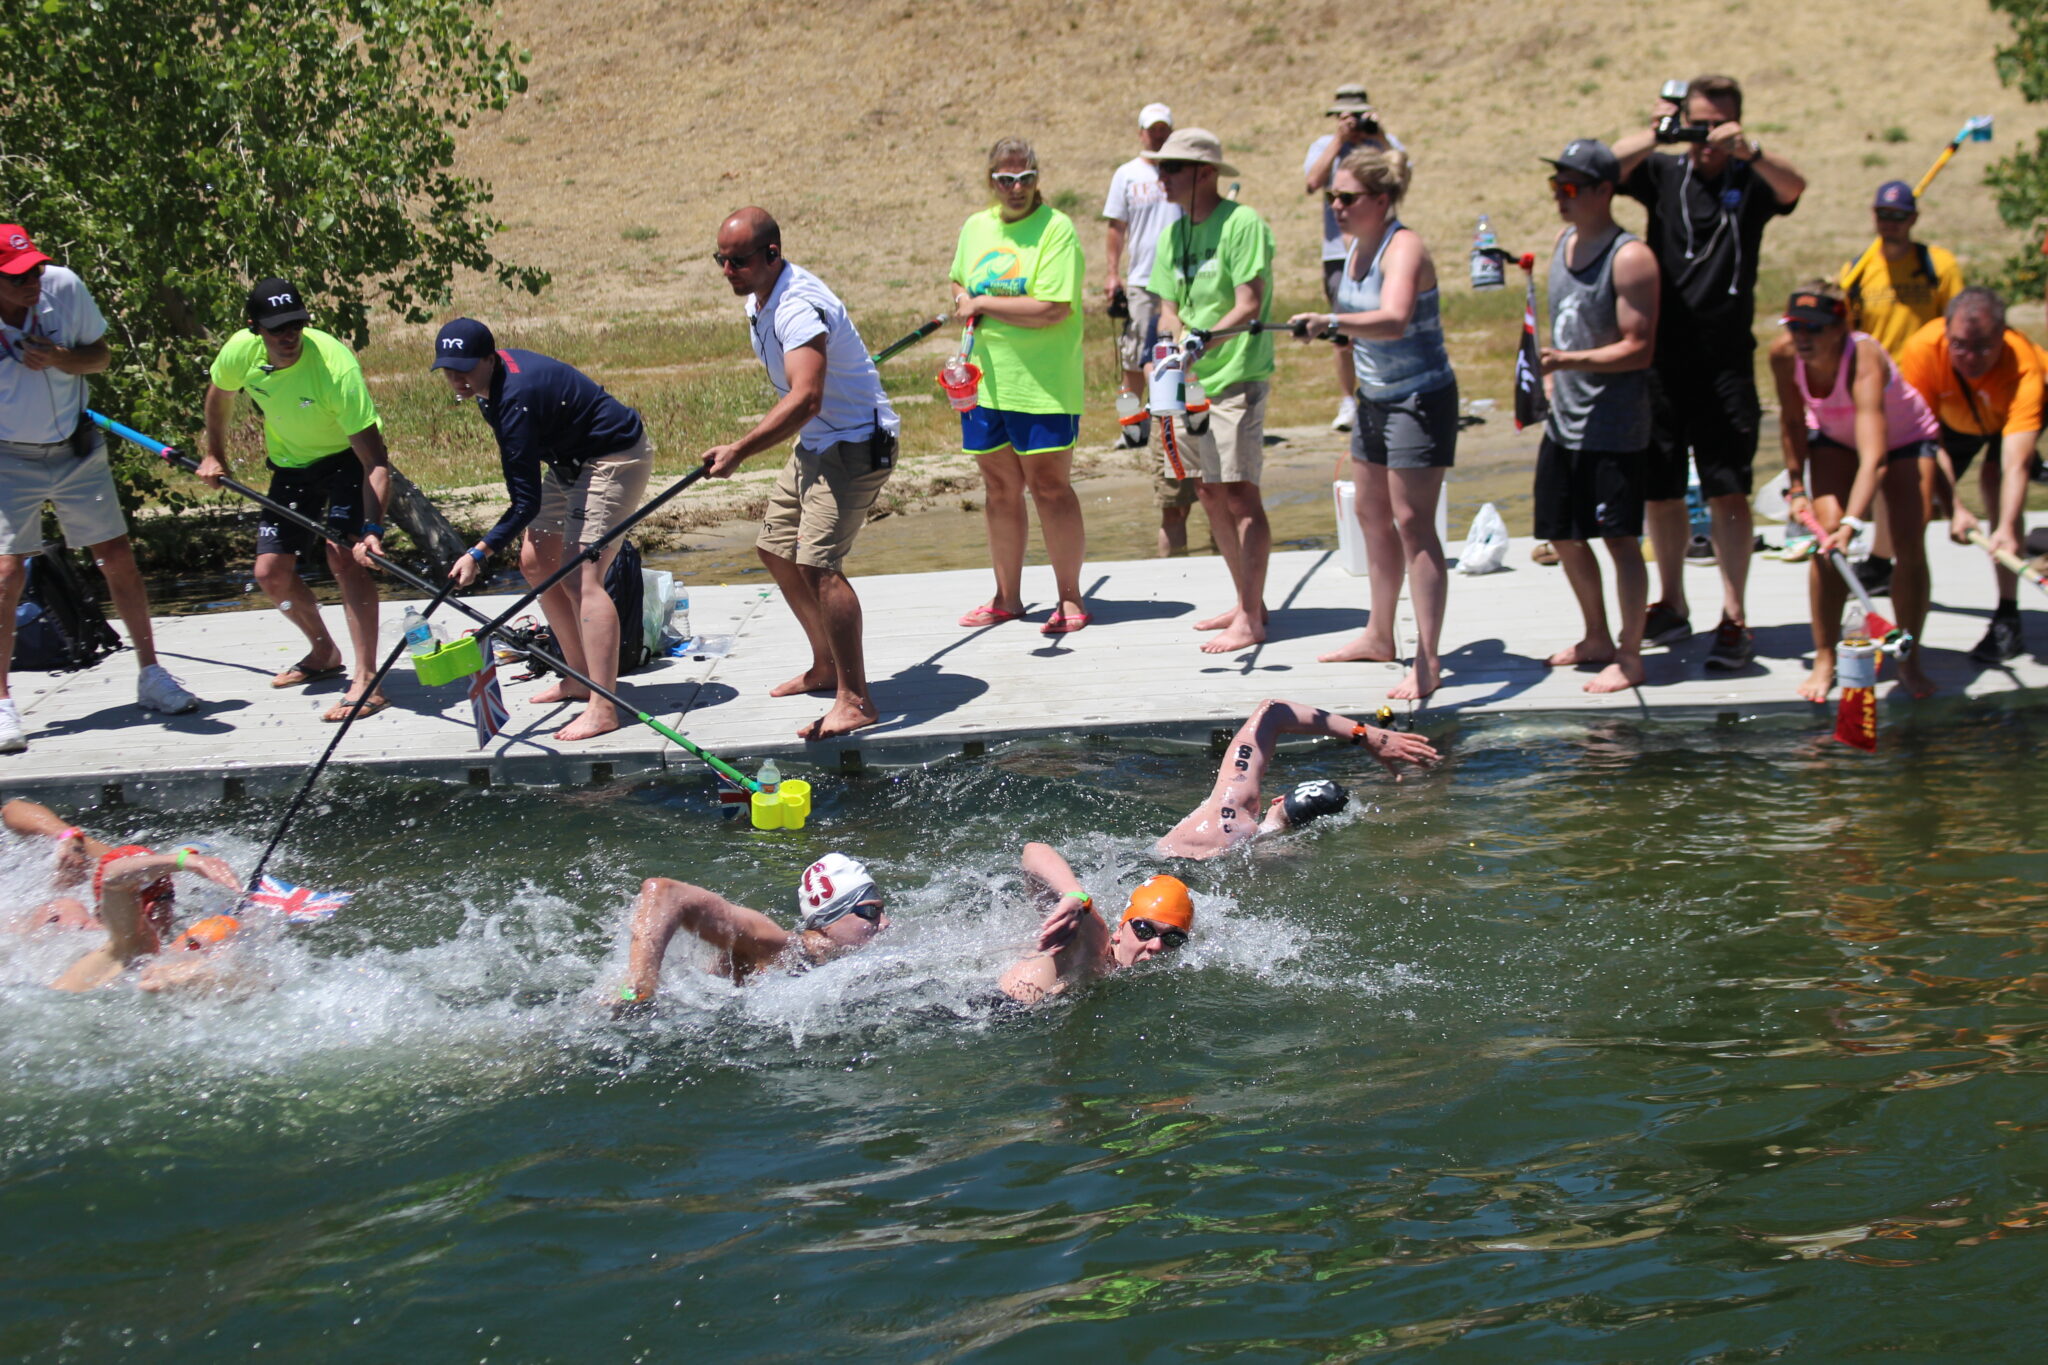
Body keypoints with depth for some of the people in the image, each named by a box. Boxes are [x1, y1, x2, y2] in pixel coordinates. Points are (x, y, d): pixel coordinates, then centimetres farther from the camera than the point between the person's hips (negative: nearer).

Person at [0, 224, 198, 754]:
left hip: (76, 449, 3)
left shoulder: (65, 287, -14)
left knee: (119, 560, 5)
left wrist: (61, 360, -19)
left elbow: (101, 355, 0)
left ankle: (151, 675, 21)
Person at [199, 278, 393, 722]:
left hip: (347, 456, -6)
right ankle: (324, 654, 28)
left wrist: (373, 528, -49)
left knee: (343, 555, -26)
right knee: (271, 573, 3)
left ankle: (367, 679, -25)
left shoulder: (335, 366, -35)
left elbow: (376, 461, -38)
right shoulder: (241, 352, -20)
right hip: (292, 463, 6)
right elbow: (219, 393, 8)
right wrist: (215, 455, 17)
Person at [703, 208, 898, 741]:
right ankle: (827, 667, 31)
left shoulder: (799, 307, -27)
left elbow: (805, 400, -38)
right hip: (815, 444, 11)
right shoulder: (759, 298, 6)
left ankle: (855, 701, -17)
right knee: (775, 548, 17)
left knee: (818, 563, -21)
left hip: (854, 445, -11)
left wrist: (739, 451, -39)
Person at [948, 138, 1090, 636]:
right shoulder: (975, 227, 10)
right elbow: (959, 284, 28)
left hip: (1043, 385, -6)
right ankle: (1007, 597, 22)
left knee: (1050, 486, -2)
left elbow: (1053, 309, -20)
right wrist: (963, 302, 3)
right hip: (984, 380, 6)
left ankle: (1069, 597, 8)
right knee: (999, 488, 12)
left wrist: (982, 304, -12)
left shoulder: (1057, 229, -10)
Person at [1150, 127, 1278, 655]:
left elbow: (1250, 304, -19)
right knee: (1211, 494, 11)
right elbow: (1169, 310, 11)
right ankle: (1247, 601, 23)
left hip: (1237, 376, -8)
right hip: (1193, 380, 8)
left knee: (1240, 494, -10)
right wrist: (1174, 340, -10)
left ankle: (1250, 620, -8)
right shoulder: (1174, 233, 13)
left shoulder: (1242, 223, -12)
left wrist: (1203, 340, -30)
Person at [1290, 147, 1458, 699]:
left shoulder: (1403, 248, -20)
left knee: (1412, 523, -11)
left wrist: (1332, 321, -50)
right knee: (1371, 514, 16)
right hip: (1375, 399, 10)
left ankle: (1427, 660, -9)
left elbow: (1393, 321, -40)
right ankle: (1379, 635, 31)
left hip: (1420, 400, -10)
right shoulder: (1357, 246, 7)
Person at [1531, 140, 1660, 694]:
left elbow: (1639, 349, -19)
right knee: (1564, 536, 15)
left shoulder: (1630, 258, -15)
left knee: (1619, 540, -3)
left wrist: (1567, 361, -27)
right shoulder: (1564, 243, 10)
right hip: (1562, 422, 9)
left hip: (1614, 430, -9)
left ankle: (1629, 656, 6)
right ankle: (1597, 639, 30)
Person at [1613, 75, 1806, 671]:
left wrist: (1748, 150, -34)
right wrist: (1655, 135, -21)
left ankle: (1734, 617, -1)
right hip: (1661, 353, 3)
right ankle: (1672, 606, 25)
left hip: (1725, 359, -3)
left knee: (1727, 491, -6)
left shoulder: (1750, 180, 3)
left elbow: (1793, 187, -18)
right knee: (1658, 488, 10)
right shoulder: (1664, 174, 9)